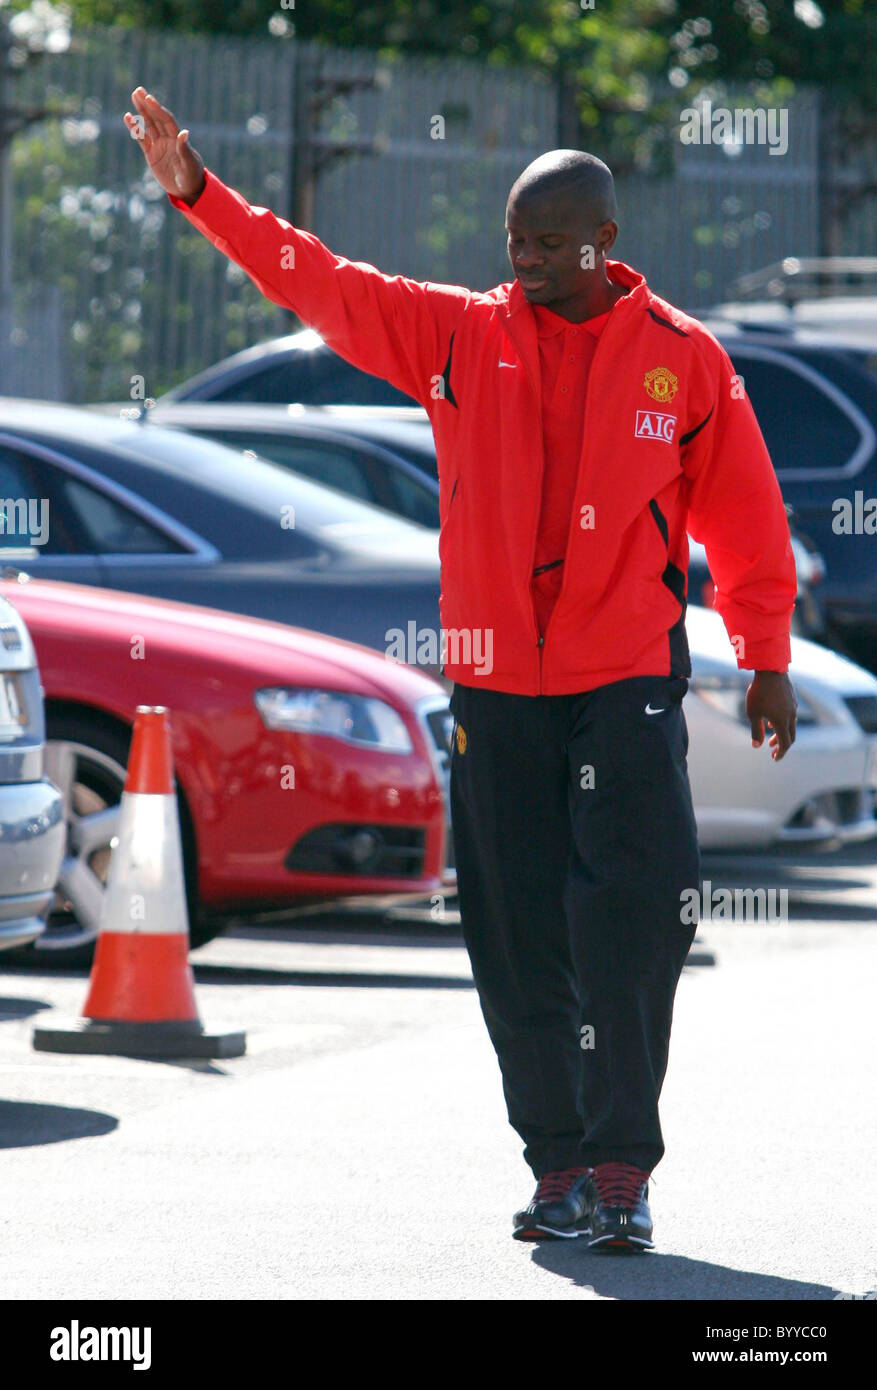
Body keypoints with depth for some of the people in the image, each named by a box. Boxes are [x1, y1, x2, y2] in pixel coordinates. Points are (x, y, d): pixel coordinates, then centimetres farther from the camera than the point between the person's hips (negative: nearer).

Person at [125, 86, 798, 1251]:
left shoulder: (683, 358, 3)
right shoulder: (457, 336, 6)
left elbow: (744, 512, 8)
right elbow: (318, 283, 3)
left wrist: (767, 659, 6)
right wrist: (196, 192, -6)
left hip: (628, 682, -2)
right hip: (497, 683, 2)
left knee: (630, 924, -12)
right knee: (517, 940, 3)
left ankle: (621, 1166, -4)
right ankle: (558, 1165, 13)